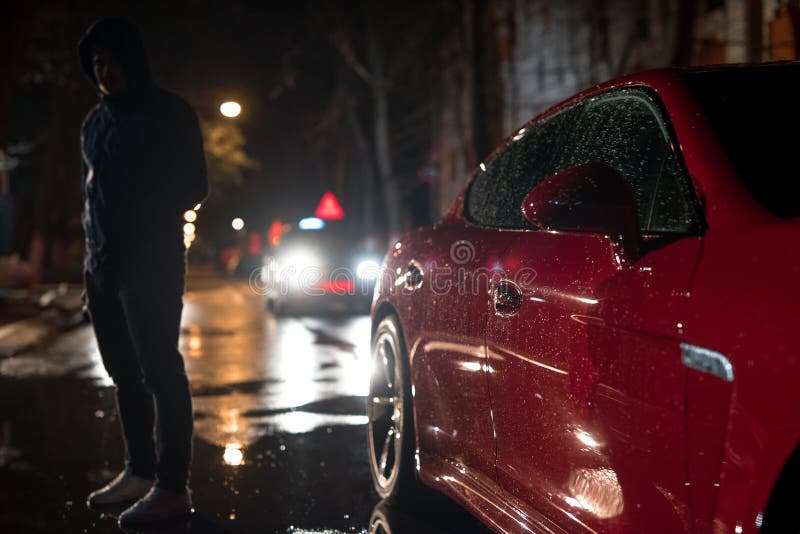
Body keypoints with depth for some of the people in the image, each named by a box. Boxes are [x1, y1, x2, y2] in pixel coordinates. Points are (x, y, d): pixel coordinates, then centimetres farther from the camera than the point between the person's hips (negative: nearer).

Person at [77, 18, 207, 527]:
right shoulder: (95, 121, 17)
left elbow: (193, 187, -3)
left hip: (152, 262, -7)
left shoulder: (169, 113, -1)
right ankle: (140, 471, 19)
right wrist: (94, 245, 9)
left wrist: (143, 220, -12)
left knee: (160, 372, -9)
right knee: (125, 373, 9)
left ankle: (172, 487, -7)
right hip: (102, 265, 7)